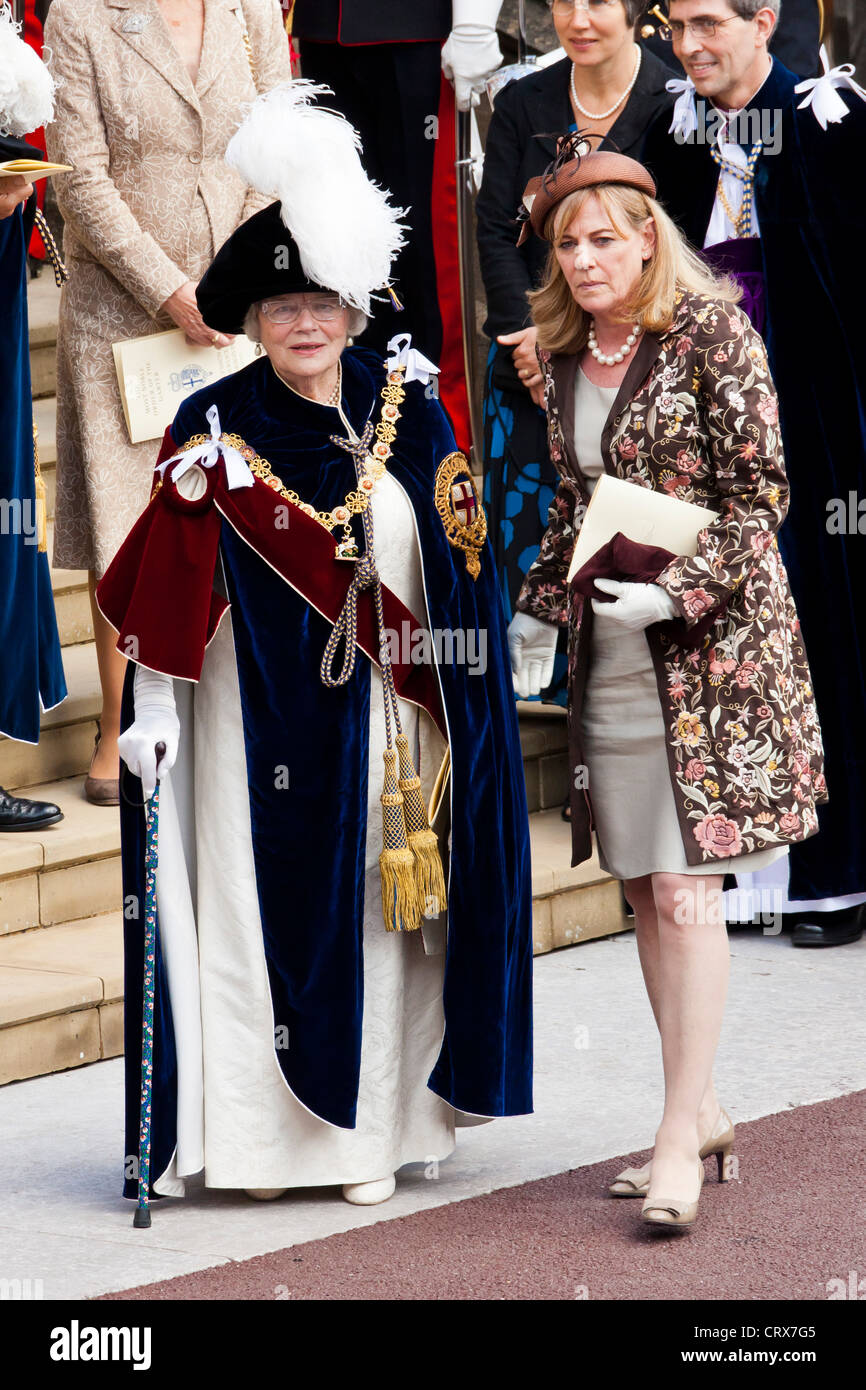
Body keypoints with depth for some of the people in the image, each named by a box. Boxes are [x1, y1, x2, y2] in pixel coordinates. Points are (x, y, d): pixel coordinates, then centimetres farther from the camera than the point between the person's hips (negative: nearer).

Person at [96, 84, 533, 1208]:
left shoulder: (409, 417, 3)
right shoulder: (215, 429, -3)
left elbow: (460, 574, 6)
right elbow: (172, 579, -6)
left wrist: (461, 703, 2)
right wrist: (156, 706, -12)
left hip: (378, 711, 2)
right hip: (255, 710, -2)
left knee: (375, 898, 4)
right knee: (259, 896, -1)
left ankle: (369, 1126, 12)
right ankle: (262, 1128, 6)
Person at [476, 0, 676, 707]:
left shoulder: (677, 105, -6)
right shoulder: (524, 105, 7)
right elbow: (496, 229, 6)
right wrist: (529, 335, -8)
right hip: (529, 357, 3)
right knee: (524, 525, 0)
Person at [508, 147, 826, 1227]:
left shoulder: (711, 331, -8)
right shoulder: (566, 355, 11)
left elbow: (760, 490, -10)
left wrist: (679, 594, -18)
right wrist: (538, 612, 15)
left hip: (708, 639, -6)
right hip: (607, 646, 6)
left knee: (684, 888, -10)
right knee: (642, 890, 6)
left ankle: (681, 1131, -8)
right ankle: (698, 1109, 15)